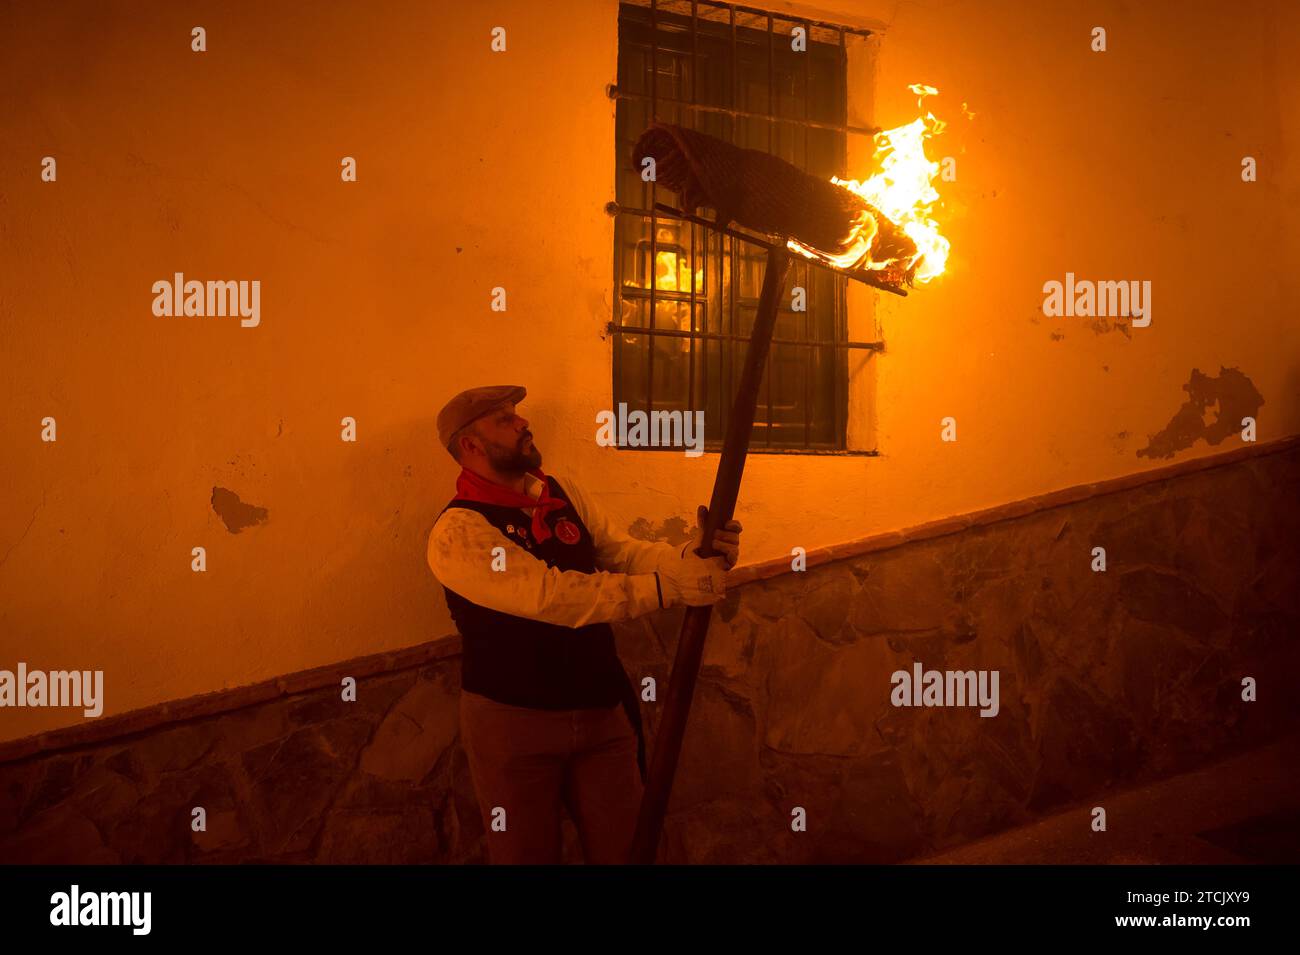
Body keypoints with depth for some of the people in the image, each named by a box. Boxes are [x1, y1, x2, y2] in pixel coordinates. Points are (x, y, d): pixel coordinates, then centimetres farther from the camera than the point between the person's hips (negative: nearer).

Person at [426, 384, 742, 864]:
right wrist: (670, 586, -31)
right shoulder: (457, 532, -17)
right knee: (525, 854, 12)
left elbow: (621, 553, -1)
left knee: (624, 848, 16)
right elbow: (549, 595, -28)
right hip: (512, 718, -5)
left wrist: (693, 554, -21)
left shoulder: (565, 493, 6)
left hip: (601, 709, 6)